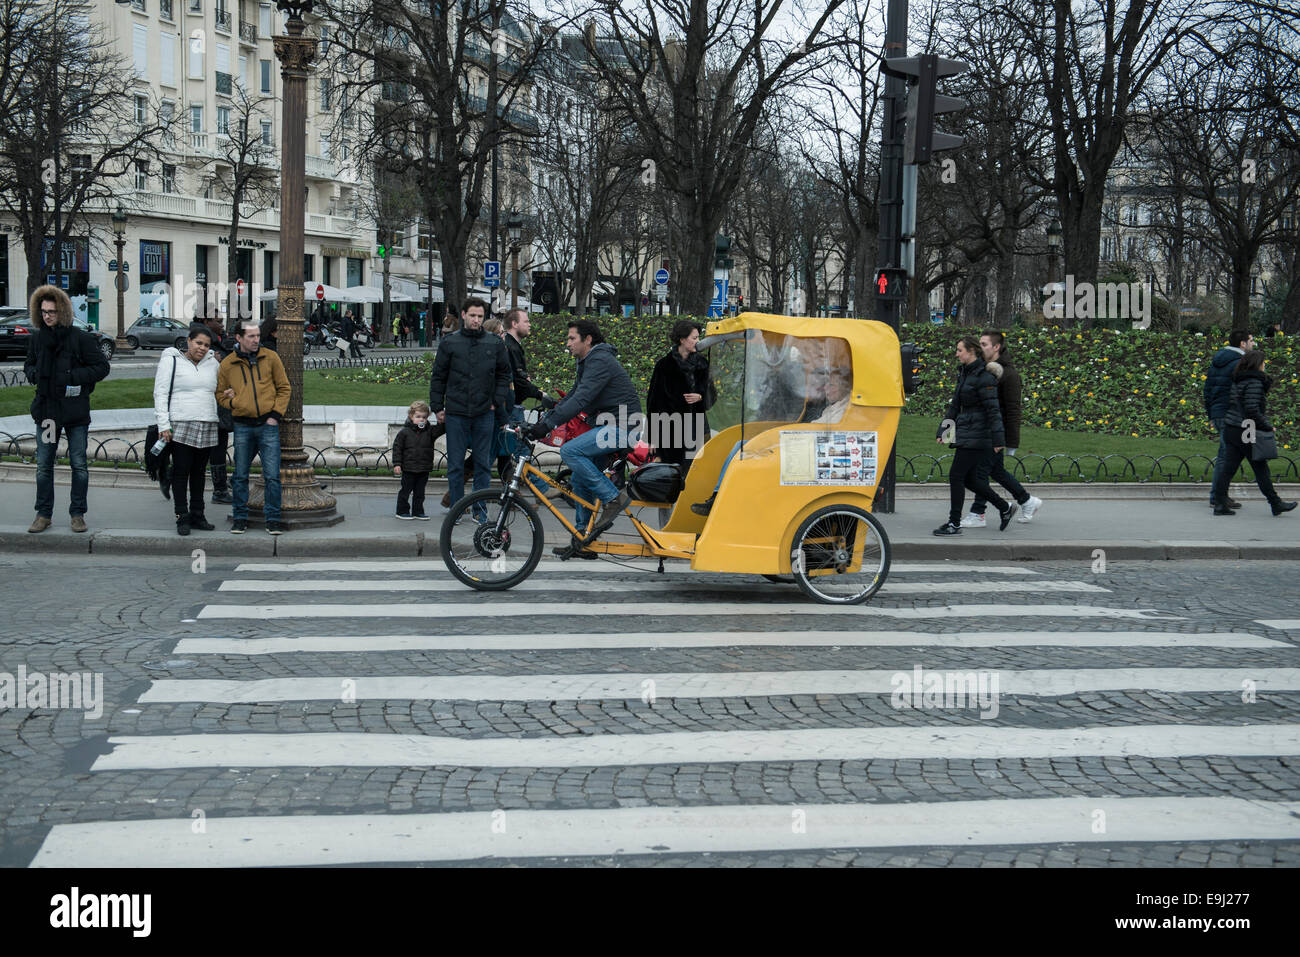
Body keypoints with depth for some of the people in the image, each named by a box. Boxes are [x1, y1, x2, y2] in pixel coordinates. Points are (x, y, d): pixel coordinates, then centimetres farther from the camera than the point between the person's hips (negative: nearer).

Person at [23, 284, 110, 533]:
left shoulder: (80, 338, -8)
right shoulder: (36, 339, 6)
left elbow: (102, 366, -6)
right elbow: (29, 365, 21)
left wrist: (73, 377, -15)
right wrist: (34, 374, -2)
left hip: (75, 410, -4)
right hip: (46, 408, 4)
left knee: (79, 465, 3)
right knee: (43, 465, 7)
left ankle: (77, 514, 14)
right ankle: (44, 514, 16)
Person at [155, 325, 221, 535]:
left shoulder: (213, 364, 13)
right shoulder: (171, 361, 0)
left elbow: (218, 392, 27)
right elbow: (160, 394, -4)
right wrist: (163, 425, -11)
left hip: (207, 428, 5)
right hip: (180, 427, -5)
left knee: (199, 472, 10)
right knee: (181, 472, -4)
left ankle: (197, 515, 15)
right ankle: (182, 517, -1)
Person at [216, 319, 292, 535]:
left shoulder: (270, 358, 3)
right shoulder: (227, 365, 5)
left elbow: (284, 388, 8)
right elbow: (220, 394, 16)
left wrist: (276, 414, -2)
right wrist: (232, 402, -5)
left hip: (268, 425, -1)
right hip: (242, 426, 1)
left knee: (272, 475, -4)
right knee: (240, 475, 6)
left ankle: (273, 519, 3)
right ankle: (240, 518, 16)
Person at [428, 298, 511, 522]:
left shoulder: (495, 344, 4)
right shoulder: (449, 343, 1)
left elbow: (504, 374, 13)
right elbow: (438, 377, 6)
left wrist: (498, 401, 3)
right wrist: (437, 407, 2)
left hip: (484, 413, 1)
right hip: (456, 413, -1)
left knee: (483, 463, 6)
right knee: (455, 464, 4)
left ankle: (480, 509, 14)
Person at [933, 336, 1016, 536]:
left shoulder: (984, 377, -14)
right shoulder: (964, 374, 15)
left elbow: (993, 409, -17)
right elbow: (954, 405, 20)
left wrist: (998, 439, -20)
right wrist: (942, 431, 16)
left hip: (976, 435, -9)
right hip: (965, 435, 9)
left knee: (956, 475, -8)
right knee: (969, 479, 11)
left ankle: (954, 523, 0)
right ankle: (1005, 508, 24)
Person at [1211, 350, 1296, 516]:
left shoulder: (1237, 382, 13)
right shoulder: (1254, 383, -14)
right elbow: (1252, 411, -20)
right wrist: (1268, 427, -9)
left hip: (1231, 428, 8)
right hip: (1246, 432, -8)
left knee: (1229, 468, 7)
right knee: (1261, 469, 1)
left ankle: (1219, 504, 4)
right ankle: (1276, 504, 9)